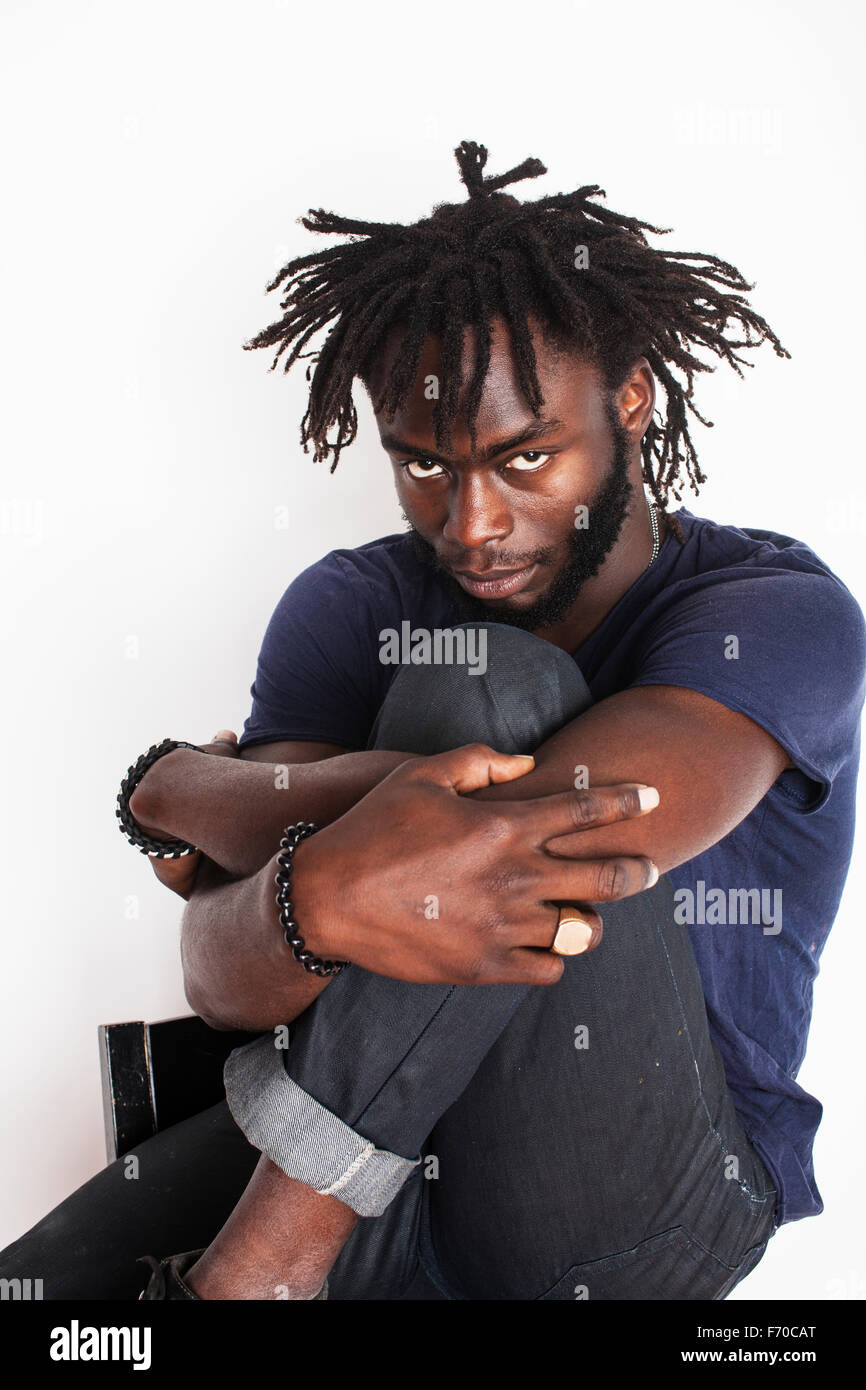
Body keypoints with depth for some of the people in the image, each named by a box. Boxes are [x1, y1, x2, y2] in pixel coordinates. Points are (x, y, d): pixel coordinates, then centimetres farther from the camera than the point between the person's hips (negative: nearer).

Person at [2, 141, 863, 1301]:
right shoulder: (351, 607, 0)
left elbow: (563, 824, -29)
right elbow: (223, 980, -11)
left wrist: (190, 789, -14)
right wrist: (315, 896, -37)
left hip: (637, 1213, -1)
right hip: (380, 1140, 2)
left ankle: (263, 1260, -16)